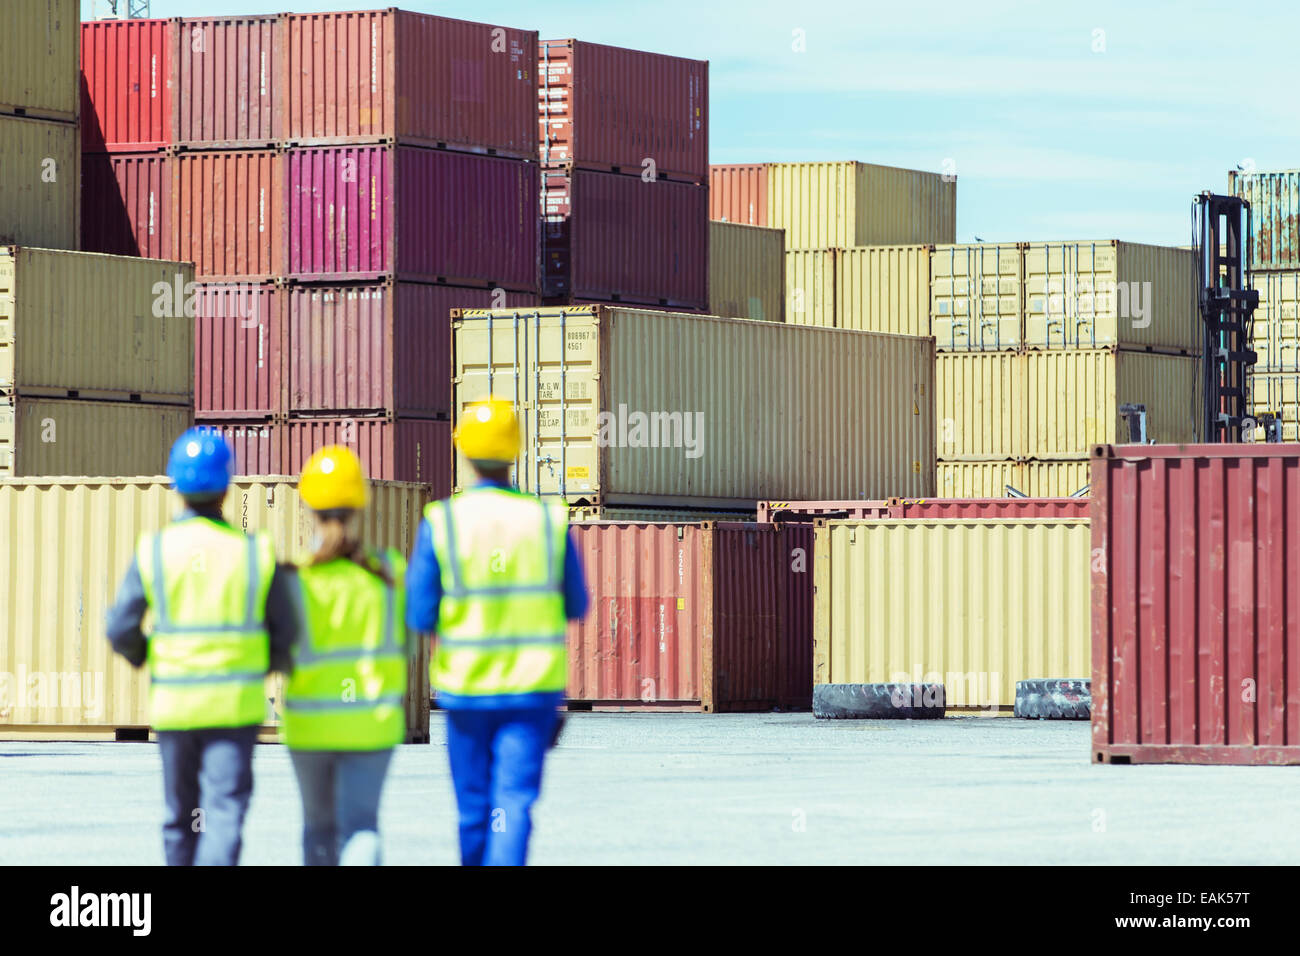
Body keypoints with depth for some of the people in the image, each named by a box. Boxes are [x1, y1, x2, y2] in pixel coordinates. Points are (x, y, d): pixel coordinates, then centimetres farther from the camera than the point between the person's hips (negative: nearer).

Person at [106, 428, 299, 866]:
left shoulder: (153, 551, -5)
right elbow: (286, 629, 1)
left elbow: (121, 629, -5)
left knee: (180, 815, 16)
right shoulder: (255, 551, -5)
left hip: (173, 700, 2)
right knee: (225, 809, -7)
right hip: (236, 705, -2)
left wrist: (142, 657, 17)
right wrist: (269, 662, 23)